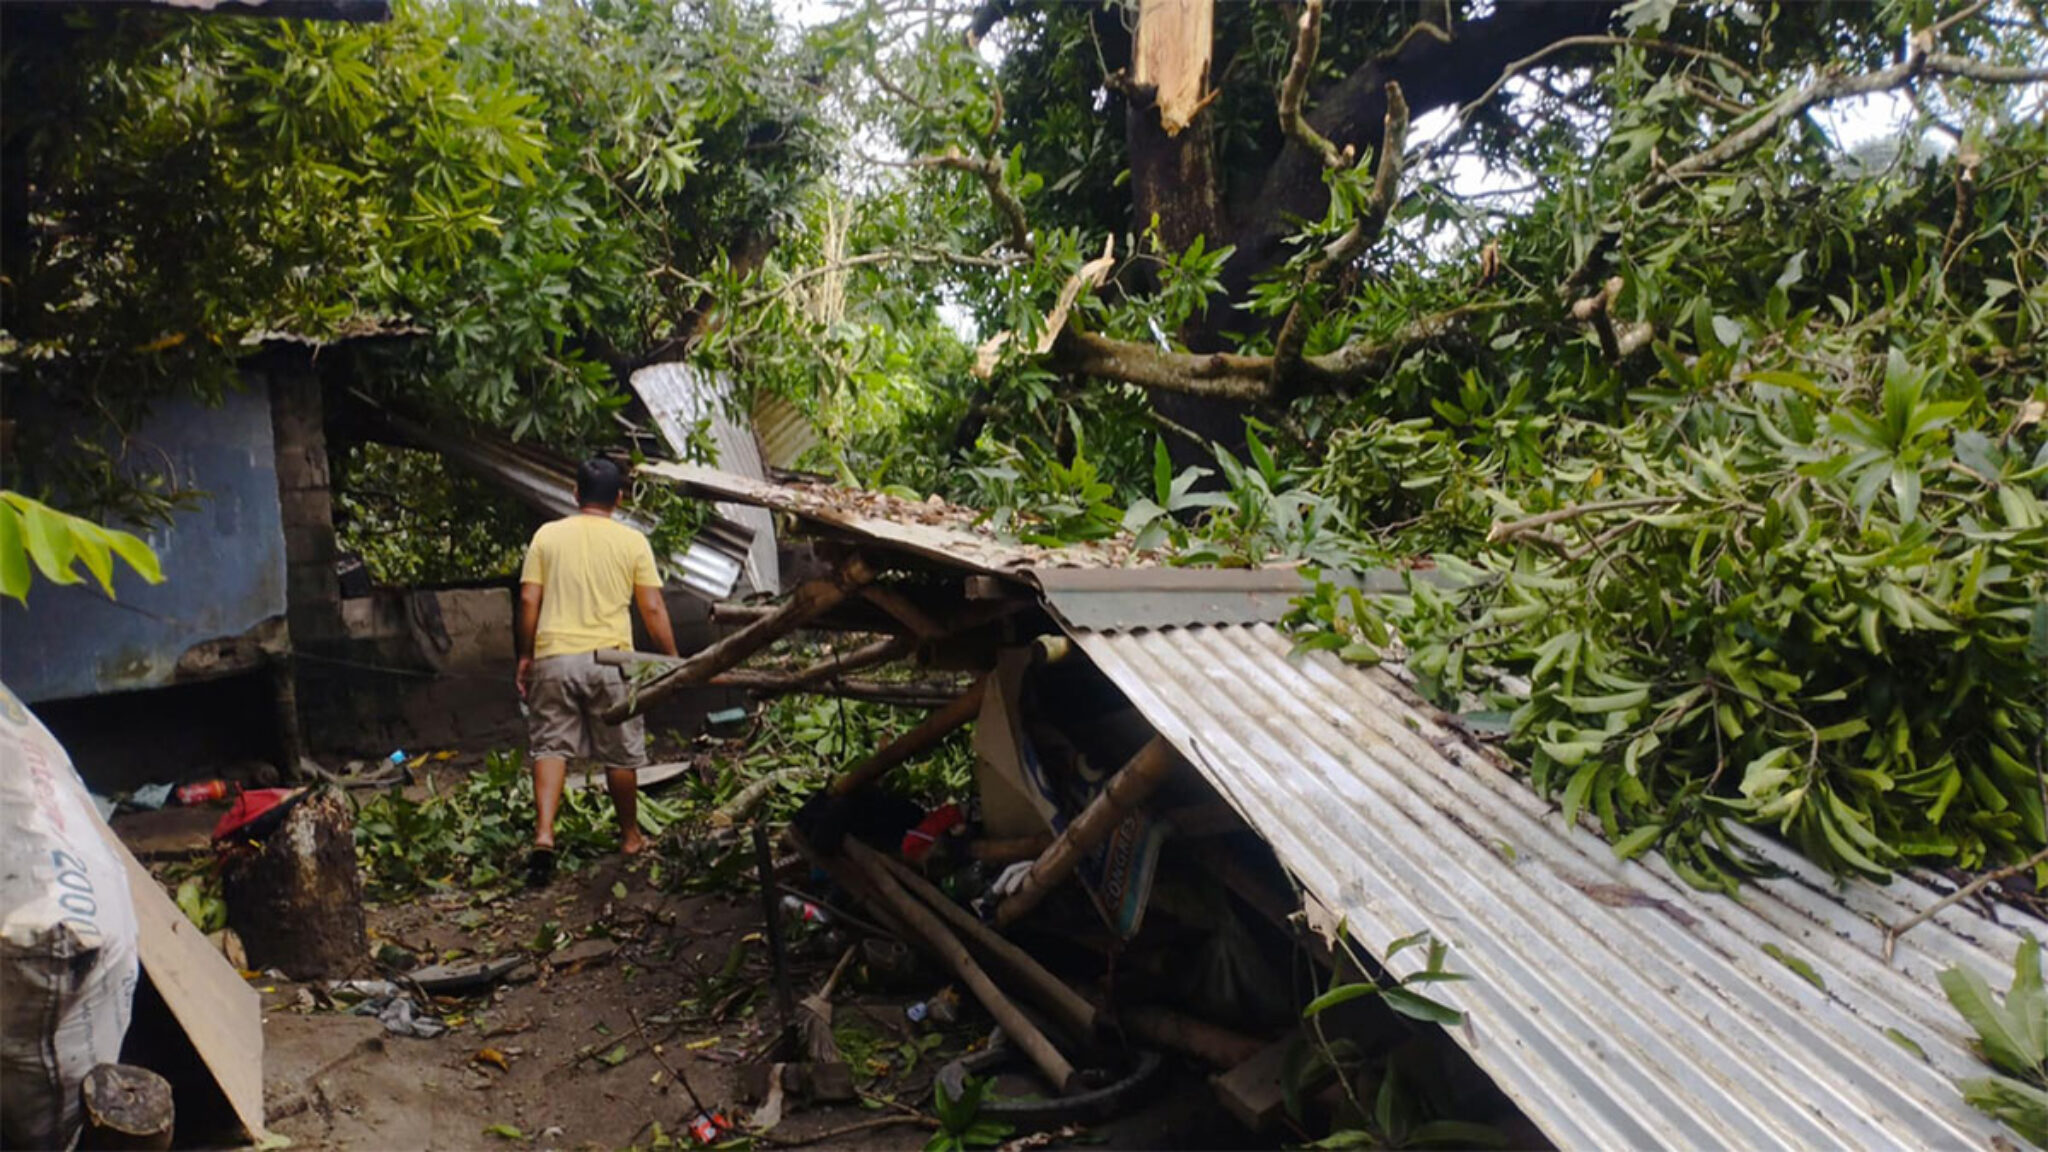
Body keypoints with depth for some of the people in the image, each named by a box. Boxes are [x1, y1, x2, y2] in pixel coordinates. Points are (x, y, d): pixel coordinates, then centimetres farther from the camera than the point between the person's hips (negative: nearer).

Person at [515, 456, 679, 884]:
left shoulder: (548, 535, 4)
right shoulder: (632, 542, 2)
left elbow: (528, 600, 1)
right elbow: (653, 609, -1)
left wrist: (525, 656, 11)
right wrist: (674, 661, 7)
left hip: (554, 657, 1)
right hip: (610, 659, 0)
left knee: (550, 746, 6)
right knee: (620, 754, 11)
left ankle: (544, 833, -10)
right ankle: (630, 836, 24)